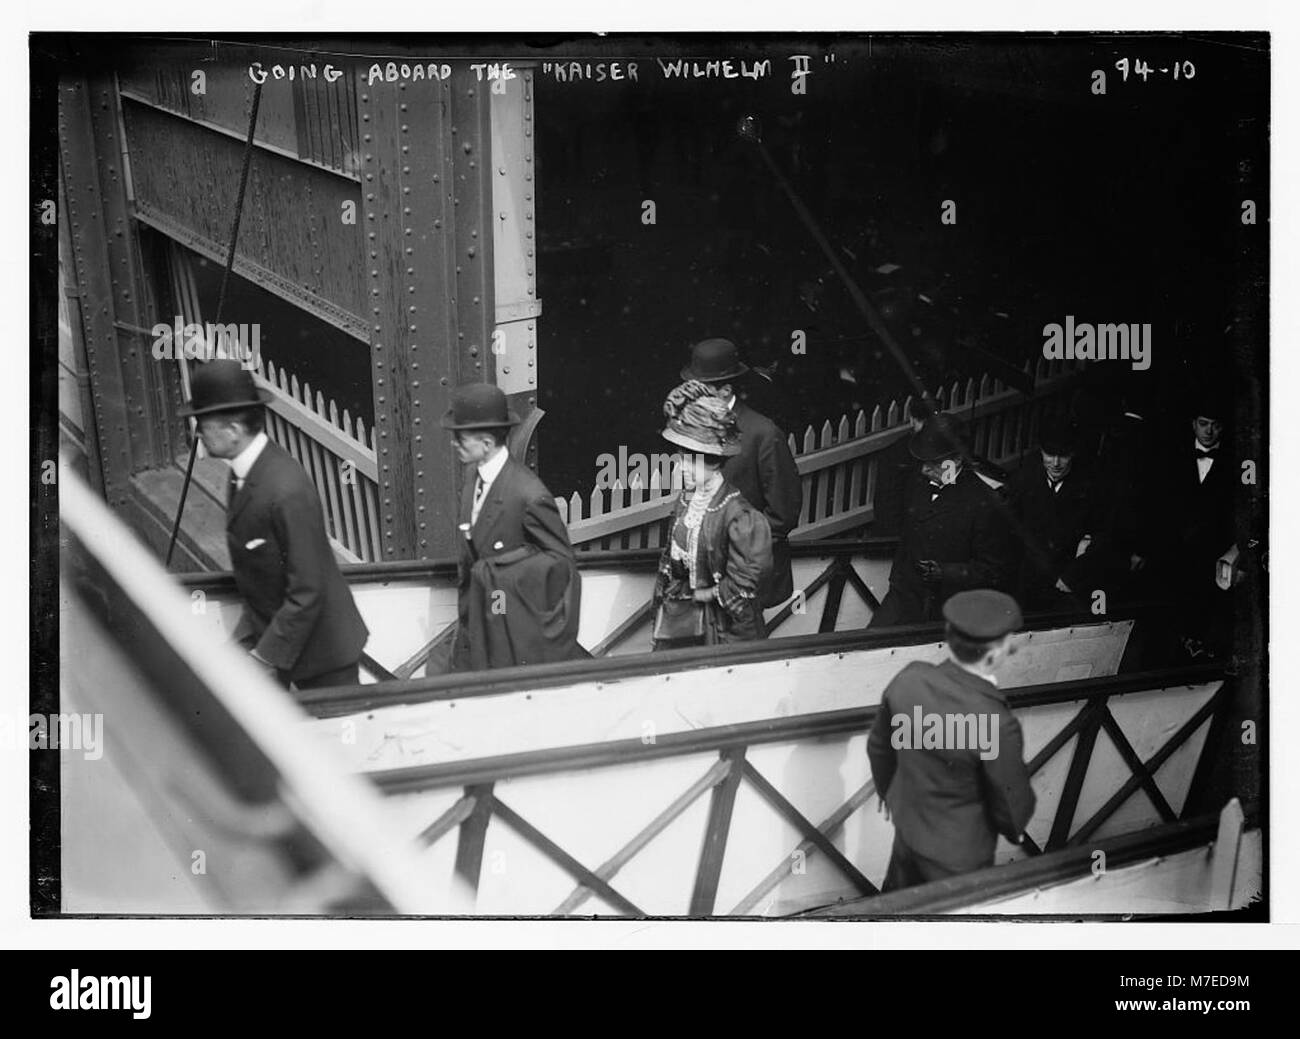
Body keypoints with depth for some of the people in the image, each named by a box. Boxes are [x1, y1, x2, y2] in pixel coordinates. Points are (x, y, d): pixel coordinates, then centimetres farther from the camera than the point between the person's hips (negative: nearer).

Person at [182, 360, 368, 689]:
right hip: (265, 627, 8)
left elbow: (306, 593, -26)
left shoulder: (286, 491, -30)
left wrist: (267, 658, -20)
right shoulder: (243, 470, -2)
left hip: (320, 645, -8)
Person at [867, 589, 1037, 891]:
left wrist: (886, 788, 18)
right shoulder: (997, 726, -38)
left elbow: (880, 745, -2)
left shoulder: (908, 678, -20)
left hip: (907, 821, 5)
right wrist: (1013, 829, 3)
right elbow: (1013, 805, -21)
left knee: (900, 895, 31)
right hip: (958, 849, -5)